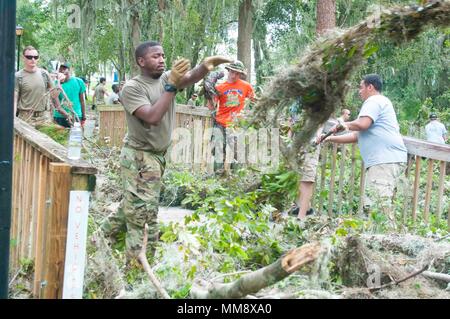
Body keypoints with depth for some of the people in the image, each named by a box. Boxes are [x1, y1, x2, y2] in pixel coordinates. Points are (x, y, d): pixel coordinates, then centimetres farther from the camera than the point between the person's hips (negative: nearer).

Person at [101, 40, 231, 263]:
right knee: (143, 214, -8)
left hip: (157, 155, 7)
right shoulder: (132, 88, -16)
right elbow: (153, 117, -30)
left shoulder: (167, 78, 1)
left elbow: (191, 78, -20)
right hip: (139, 157, -7)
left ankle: (105, 235, 42)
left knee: (134, 205, 22)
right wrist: (171, 86, -31)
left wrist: (205, 66, -41)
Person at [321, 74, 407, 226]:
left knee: (378, 207, -17)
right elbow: (357, 136, 33)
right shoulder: (379, 102, 30)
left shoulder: (374, 101, -3)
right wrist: (332, 139, 30)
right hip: (388, 160, 11)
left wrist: (344, 125, -2)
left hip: (385, 161, -11)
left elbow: (362, 124, -21)